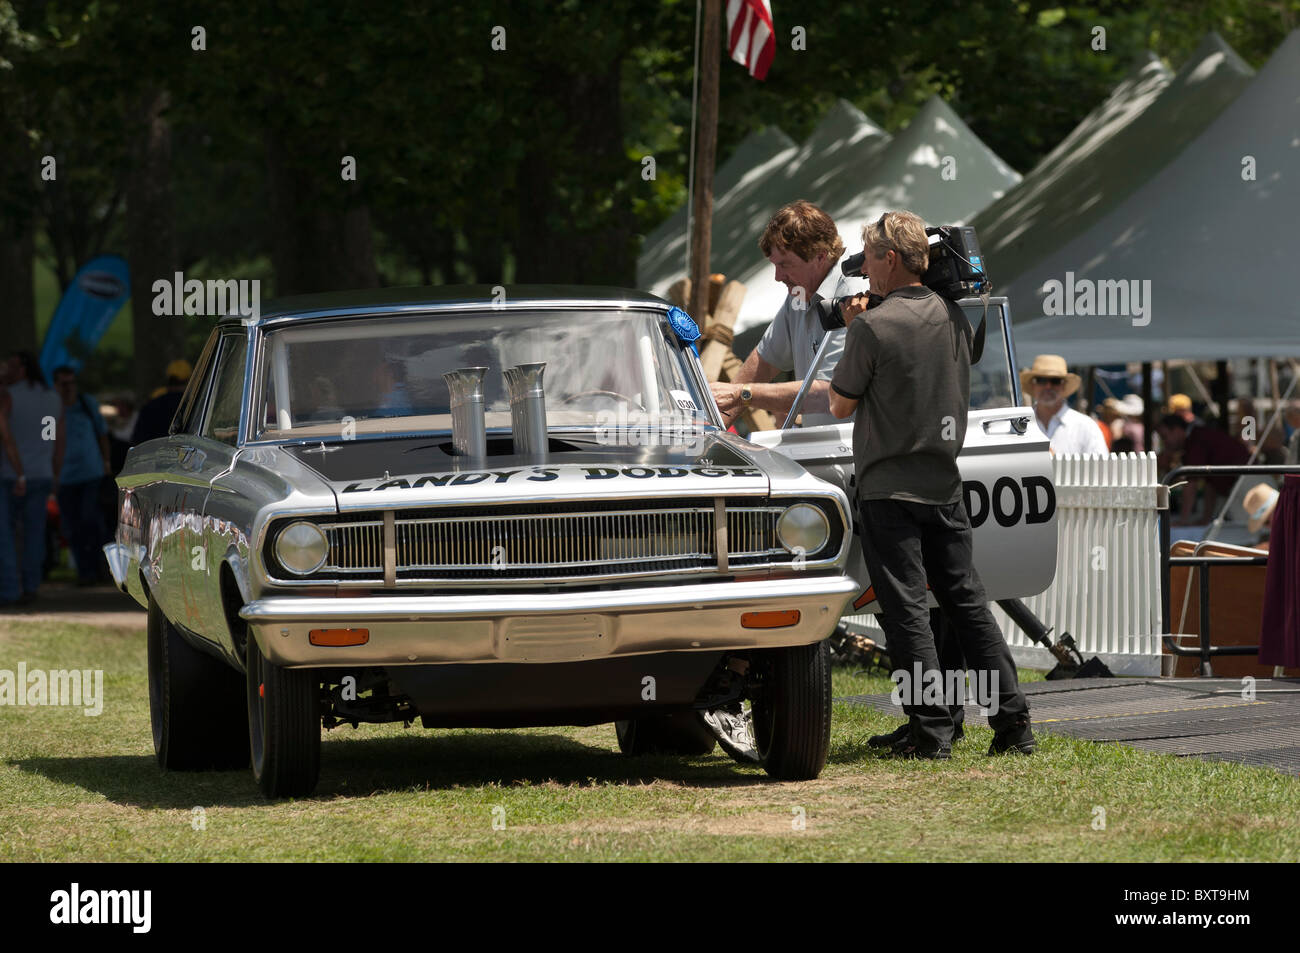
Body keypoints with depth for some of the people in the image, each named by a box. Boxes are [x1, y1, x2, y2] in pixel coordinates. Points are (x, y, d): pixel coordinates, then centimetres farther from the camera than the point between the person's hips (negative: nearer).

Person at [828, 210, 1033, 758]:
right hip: (945, 484, 6)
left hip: (889, 490, -6)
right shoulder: (955, 318, 6)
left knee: (906, 610, -2)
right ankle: (1013, 723, 6)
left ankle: (931, 731, -5)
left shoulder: (872, 327, -14)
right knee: (966, 600, 10)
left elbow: (841, 405, -5)